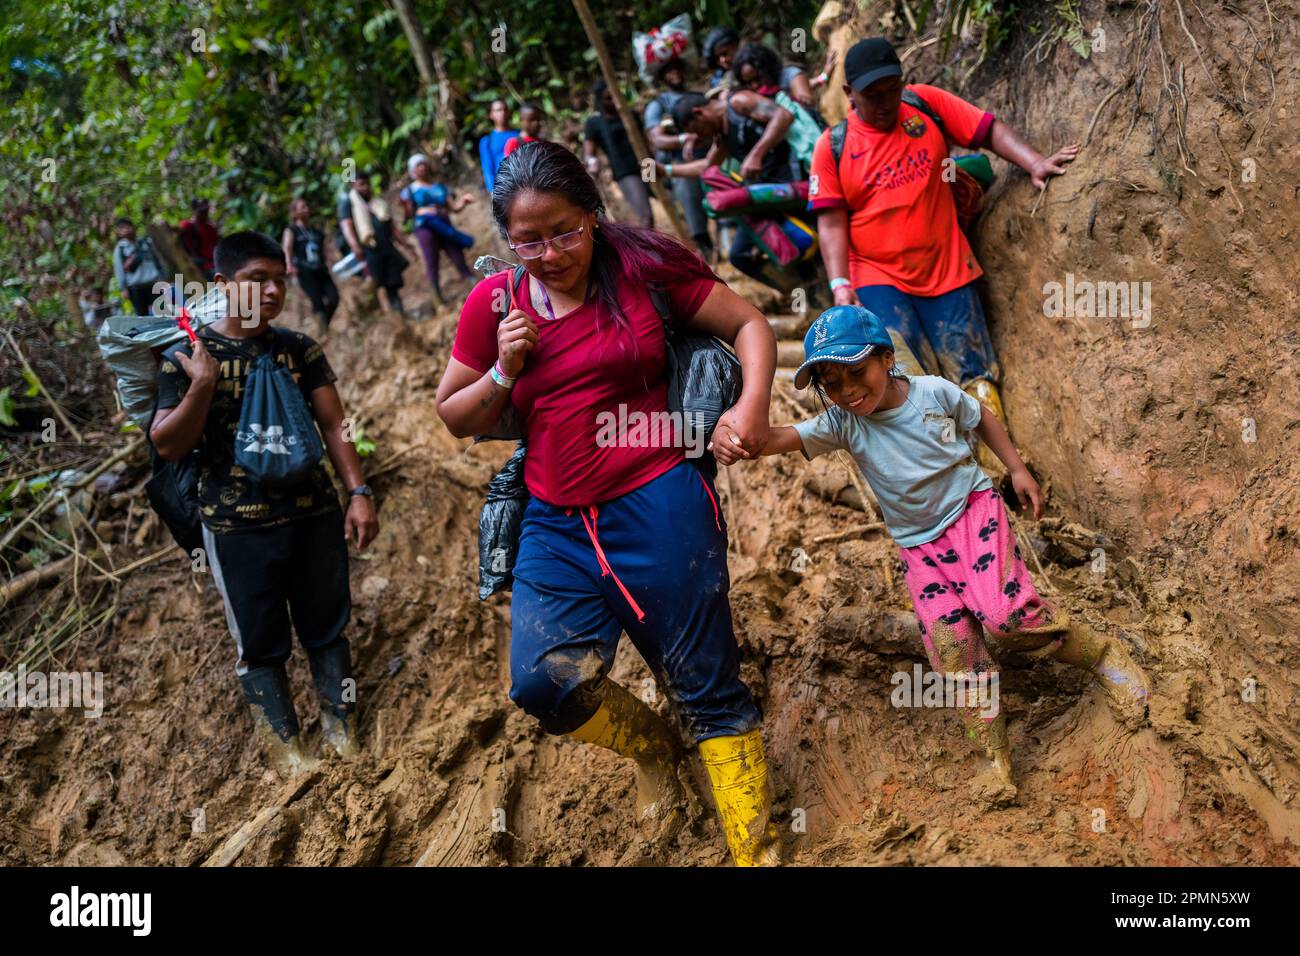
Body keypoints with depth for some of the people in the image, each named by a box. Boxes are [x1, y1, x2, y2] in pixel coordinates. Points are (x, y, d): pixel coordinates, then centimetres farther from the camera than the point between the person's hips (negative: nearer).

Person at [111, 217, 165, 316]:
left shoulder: (146, 241, 12)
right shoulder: (119, 248, 4)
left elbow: (156, 259, 18)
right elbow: (119, 270, 2)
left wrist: (162, 277, 15)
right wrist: (123, 288, -4)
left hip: (153, 282, 2)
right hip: (135, 286, -2)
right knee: (142, 315, -3)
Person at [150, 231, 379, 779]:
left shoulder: (300, 349, 2)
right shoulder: (186, 357, -6)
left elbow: (333, 425, 4)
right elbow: (169, 446, -10)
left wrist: (358, 493, -5)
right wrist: (202, 386, -24)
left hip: (315, 515, 3)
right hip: (237, 529, -2)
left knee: (327, 627, 12)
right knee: (259, 641, 7)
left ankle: (340, 725, 28)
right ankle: (283, 743, 21)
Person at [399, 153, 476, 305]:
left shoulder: (440, 187, 19)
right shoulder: (411, 190, 8)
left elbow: (453, 207, 16)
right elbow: (409, 215, 2)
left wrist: (463, 201, -1)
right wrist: (404, 204, -16)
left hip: (445, 226, 3)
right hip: (425, 227, -3)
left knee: (459, 261, -4)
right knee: (431, 264, -6)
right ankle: (439, 297, -2)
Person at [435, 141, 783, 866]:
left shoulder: (643, 270, -4)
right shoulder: (495, 303, 4)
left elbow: (750, 325, 3)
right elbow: (456, 418, 12)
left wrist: (753, 406, -15)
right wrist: (504, 371, -7)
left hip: (659, 507, -3)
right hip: (557, 527, 3)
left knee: (707, 685, 1)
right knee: (543, 680, -10)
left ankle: (756, 849, 18)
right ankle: (652, 748, 22)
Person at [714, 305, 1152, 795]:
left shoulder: (935, 392, -15)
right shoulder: (843, 424, -15)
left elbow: (981, 419, 6)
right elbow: (783, 437, -30)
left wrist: (1017, 469, 4)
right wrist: (735, 441, -50)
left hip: (971, 507, -3)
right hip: (920, 544, 3)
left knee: (1005, 616, -24)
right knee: (953, 653, -5)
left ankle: (1102, 655, 2)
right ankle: (998, 756, 11)